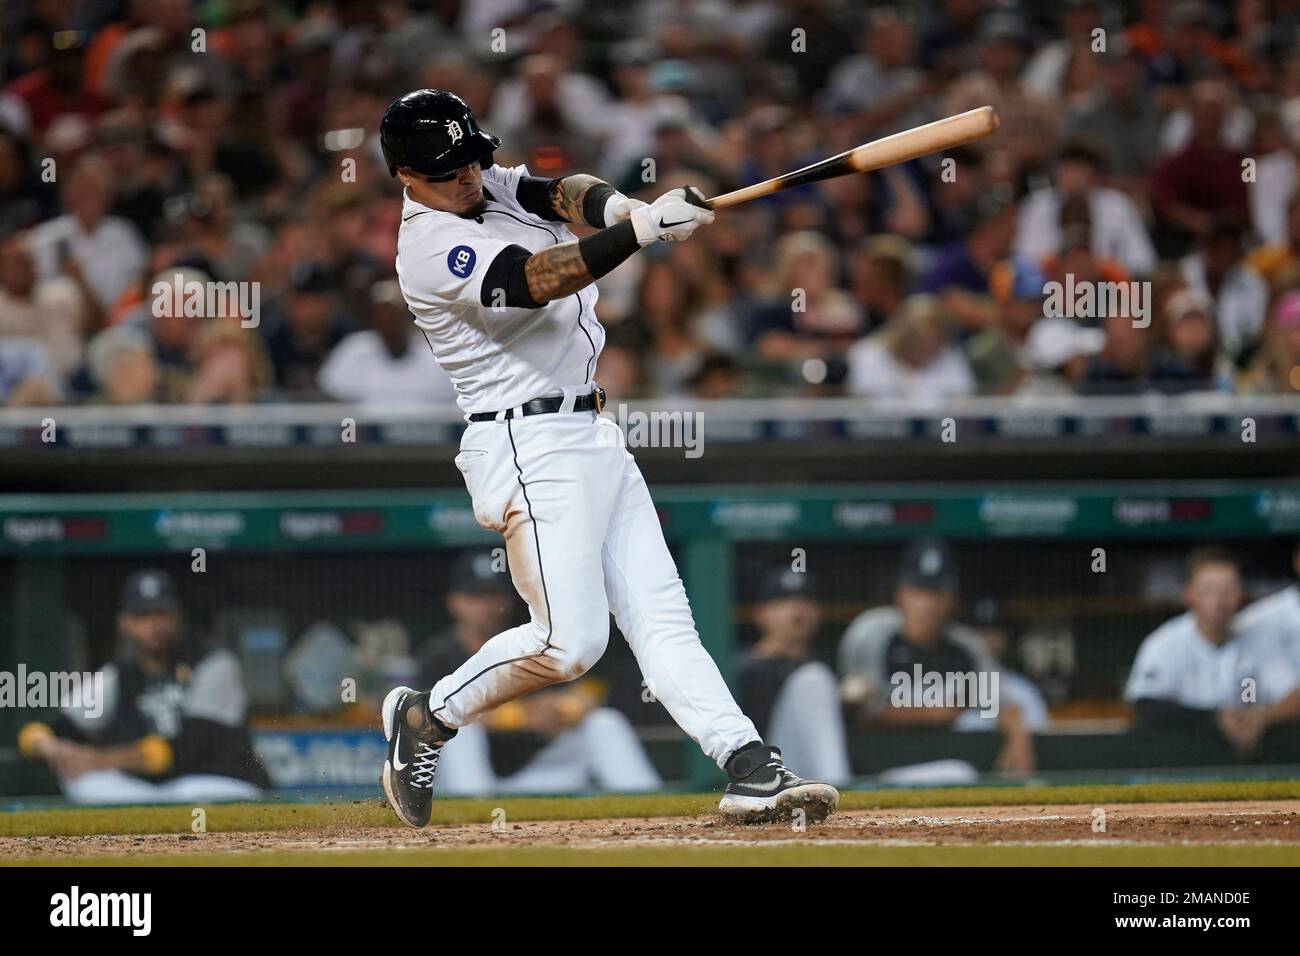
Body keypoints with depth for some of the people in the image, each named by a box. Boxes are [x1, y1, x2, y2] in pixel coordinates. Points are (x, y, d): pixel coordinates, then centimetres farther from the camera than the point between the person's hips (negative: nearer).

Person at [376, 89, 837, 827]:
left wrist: (615, 204, -27)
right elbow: (537, 280, -29)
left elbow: (562, 195, -3)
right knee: (570, 640, -11)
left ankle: (749, 766, -8)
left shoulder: (490, 186, 12)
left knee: (660, 613, 0)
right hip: (529, 446, -9)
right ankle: (427, 719, 7)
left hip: (593, 434, 9)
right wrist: (643, 228, -38)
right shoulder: (431, 247, -16)